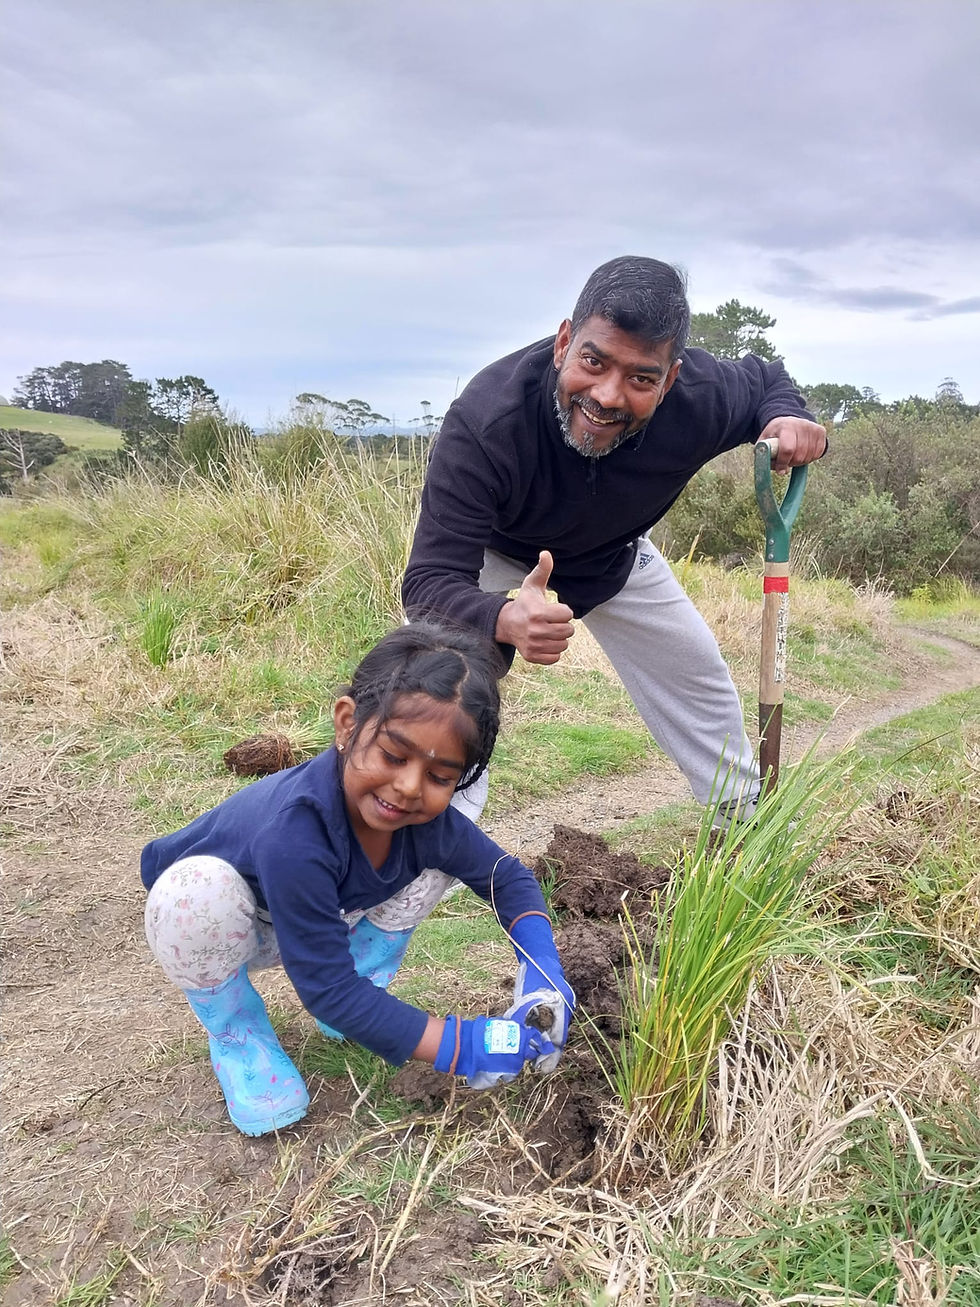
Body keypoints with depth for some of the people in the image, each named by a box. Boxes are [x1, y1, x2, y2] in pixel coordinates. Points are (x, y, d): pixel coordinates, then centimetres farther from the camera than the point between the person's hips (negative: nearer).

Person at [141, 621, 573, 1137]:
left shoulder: (426, 815, -24)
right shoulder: (293, 835, -43)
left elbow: (508, 877, -6)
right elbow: (327, 987, -35)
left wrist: (543, 969, -23)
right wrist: (457, 1046, -37)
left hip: (332, 917, 5)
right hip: (218, 922, -4)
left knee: (434, 863, -14)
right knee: (194, 894, -39)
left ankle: (362, 995, 7)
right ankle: (234, 1032, -7)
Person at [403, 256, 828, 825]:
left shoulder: (701, 396, -33)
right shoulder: (484, 422, -45)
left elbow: (764, 379, -7)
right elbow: (430, 583, -45)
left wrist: (790, 420, -31)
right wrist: (506, 619, -68)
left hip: (616, 554, 4)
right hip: (496, 556, -3)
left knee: (700, 678, 13)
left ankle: (750, 822, 39)